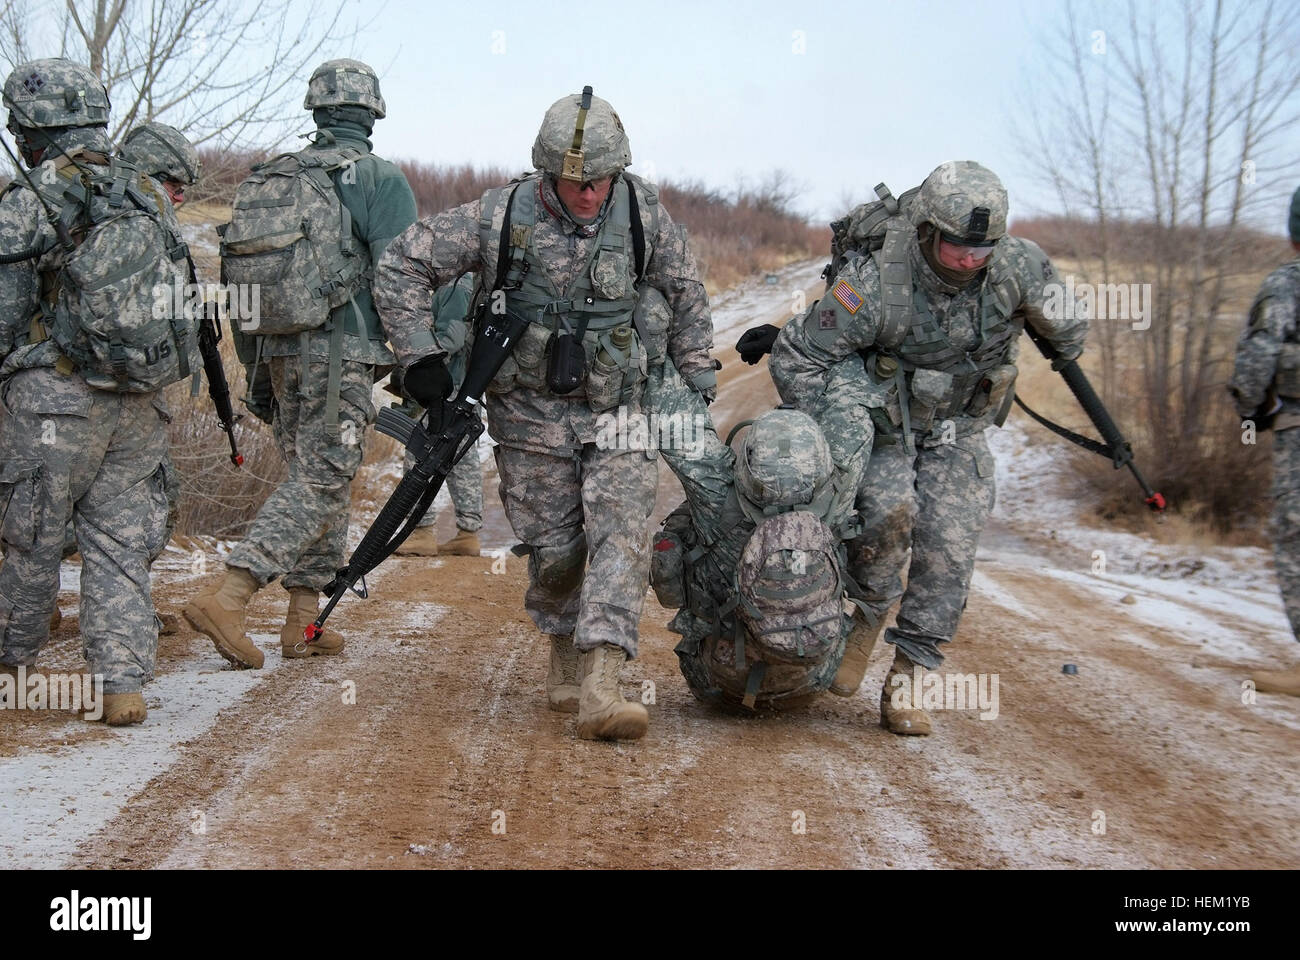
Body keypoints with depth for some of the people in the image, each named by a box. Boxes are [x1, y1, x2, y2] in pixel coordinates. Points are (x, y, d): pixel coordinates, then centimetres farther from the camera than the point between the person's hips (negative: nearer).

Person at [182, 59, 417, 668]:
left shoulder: (269, 180, 15)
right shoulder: (378, 178, -4)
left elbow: (243, 279, 17)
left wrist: (258, 375, 23)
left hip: (279, 349, 7)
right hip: (341, 349, -7)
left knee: (315, 478, 15)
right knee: (320, 483, -8)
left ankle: (303, 622, 14)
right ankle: (225, 599, -20)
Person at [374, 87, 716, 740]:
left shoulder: (643, 213, -6)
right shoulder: (500, 216, -12)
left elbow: (685, 293, 11)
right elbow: (402, 265, -4)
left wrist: (697, 381, 12)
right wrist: (420, 355, -9)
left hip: (618, 411, 1)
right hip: (532, 414, -1)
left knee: (620, 534, -16)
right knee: (554, 549, 4)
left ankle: (600, 689, -23)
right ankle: (564, 651, 33)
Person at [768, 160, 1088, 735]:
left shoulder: (1017, 269, -21)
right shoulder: (876, 283, -29)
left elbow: (1060, 313, 4)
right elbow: (795, 355, -21)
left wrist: (1068, 344, 22)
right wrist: (823, 432, -24)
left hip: (958, 431, 3)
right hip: (882, 425, -3)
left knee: (949, 548, -12)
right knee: (889, 509, -30)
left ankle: (903, 684, -4)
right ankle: (867, 621, -3)